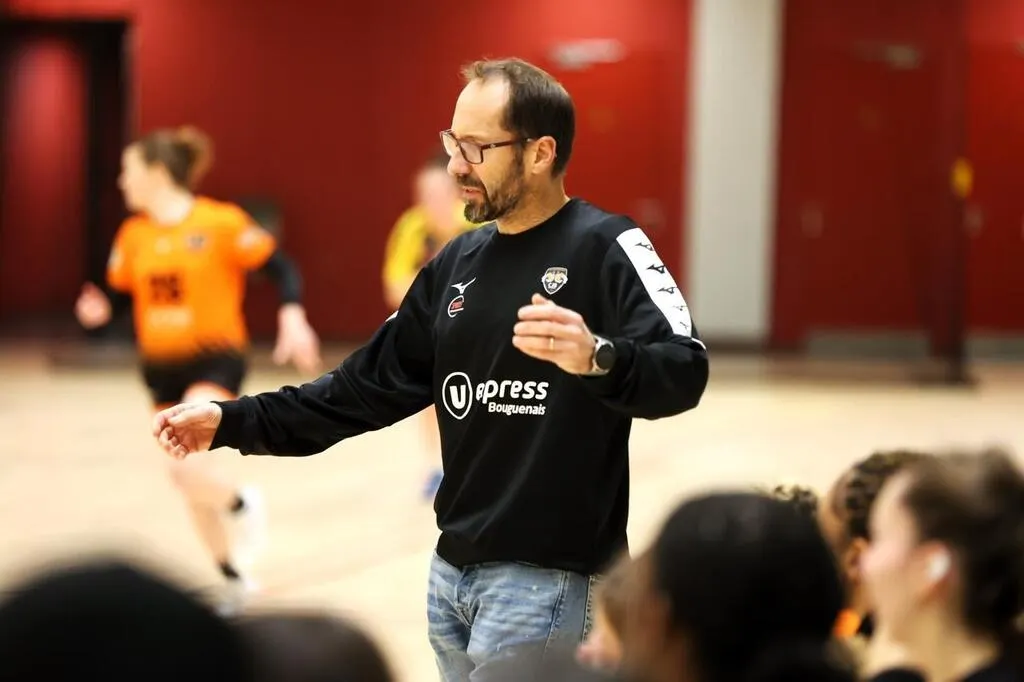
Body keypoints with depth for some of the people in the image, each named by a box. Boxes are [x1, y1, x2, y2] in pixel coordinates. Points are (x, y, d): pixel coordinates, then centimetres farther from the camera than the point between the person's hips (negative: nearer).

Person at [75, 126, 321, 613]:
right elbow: (121, 296, 11)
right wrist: (99, 311, -11)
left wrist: (292, 319, -20)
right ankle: (233, 580, 28)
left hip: (215, 361, -6)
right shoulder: (134, 235, 4)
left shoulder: (220, 222, -11)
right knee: (193, 489, 10)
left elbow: (280, 268, -7)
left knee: (185, 466, -26)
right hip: (163, 369, 6)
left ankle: (240, 505, 6)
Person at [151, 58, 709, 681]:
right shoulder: (460, 262, 12)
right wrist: (234, 423, 7)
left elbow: (685, 373, -23)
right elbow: (373, 384, 16)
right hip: (452, 570, 7)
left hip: (547, 576, -7)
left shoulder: (605, 247, -10)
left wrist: (598, 358, -44)